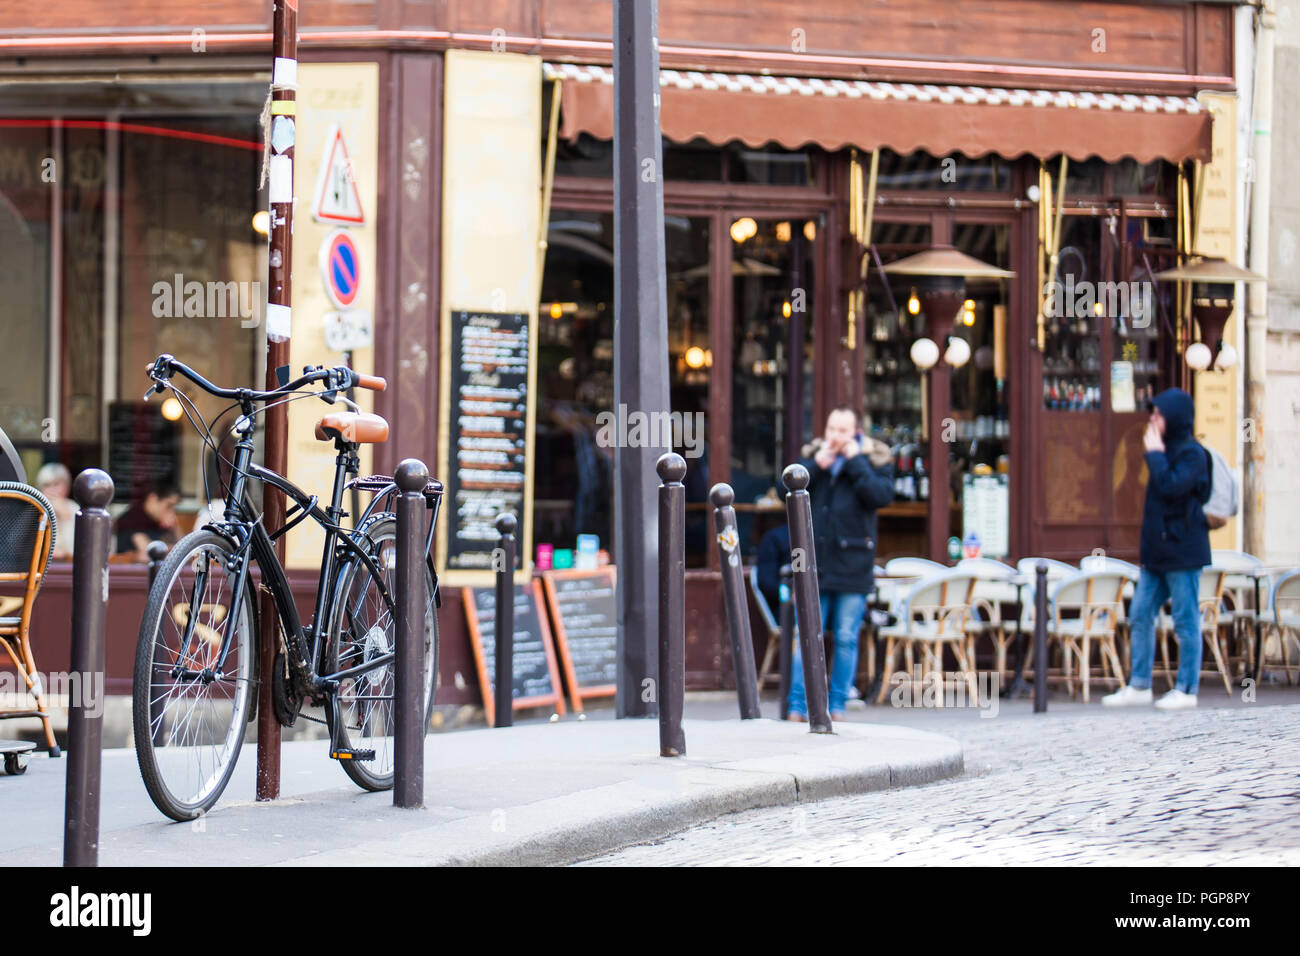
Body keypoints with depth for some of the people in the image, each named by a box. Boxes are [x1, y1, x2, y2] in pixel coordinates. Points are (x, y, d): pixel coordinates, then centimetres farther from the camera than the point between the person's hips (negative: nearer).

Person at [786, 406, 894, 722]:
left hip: (852, 564, -2)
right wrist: (815, 465, -10)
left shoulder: (874, 460, 2)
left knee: (846, 639, 3)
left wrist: (854, 461, -13)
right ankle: (798, 705, 6)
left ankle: (837, 705, 13)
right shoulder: (813, 455, 10)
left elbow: (881, 495, -15)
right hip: (814, 563, 2)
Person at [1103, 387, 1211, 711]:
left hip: (1182, 551, -9)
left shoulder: (1192, 454, -11)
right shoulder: (1168, 450, 15)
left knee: (1186, 621, -2)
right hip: (1157, 551, 9)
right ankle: (1139, 685, 12)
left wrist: (1155, 453, -14)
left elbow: (1172, 486, -25)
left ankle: (1186, 690, 3)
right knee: (1140, 616, 7)